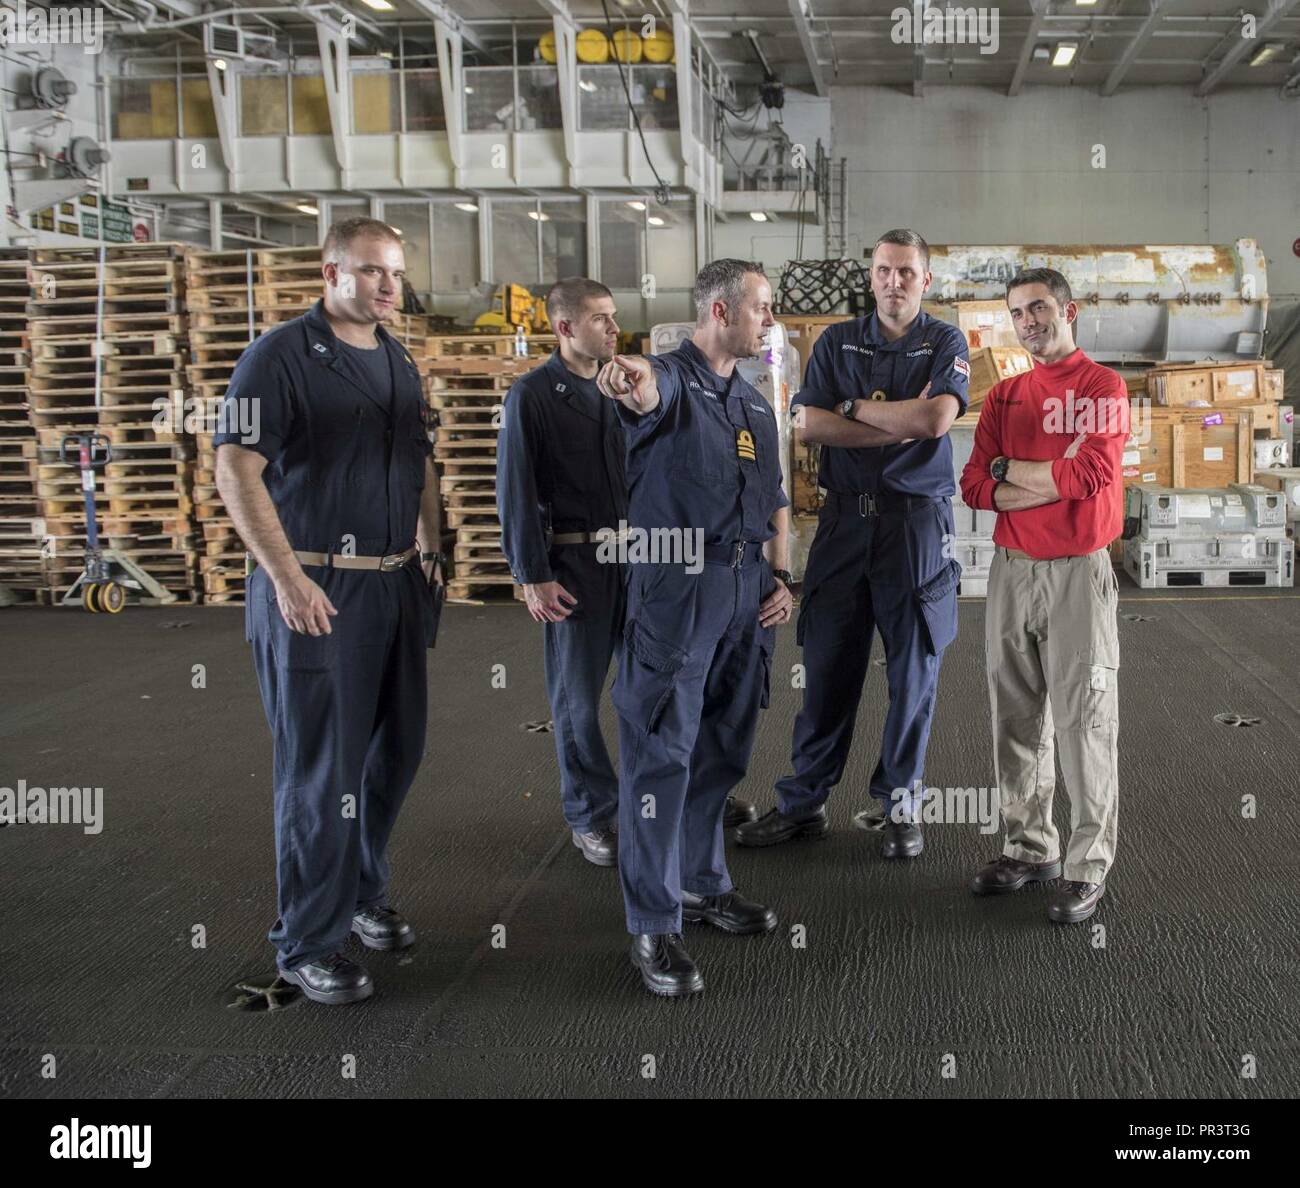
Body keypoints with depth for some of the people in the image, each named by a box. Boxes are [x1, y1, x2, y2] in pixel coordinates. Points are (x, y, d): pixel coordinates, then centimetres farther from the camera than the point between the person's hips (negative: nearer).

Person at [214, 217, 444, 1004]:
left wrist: (431, 551, 14)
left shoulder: (399, 363, 13)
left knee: (394, 750, 15)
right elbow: (237, 472, -16)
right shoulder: (282, 356, -11)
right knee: (321, 769, -2)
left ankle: (363, 893, 35)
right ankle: (308, 943, 12)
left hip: (396, 586, 8)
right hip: (315, 592, -7)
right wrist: (288, 578, -20)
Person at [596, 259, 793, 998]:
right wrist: (626, 379, -57)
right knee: (663, 754, -6)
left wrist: (782, 574, 10)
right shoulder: (672, 380, -7)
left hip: (749, 593, 8)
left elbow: (777, 501, 24)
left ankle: (704, 883, 32)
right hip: (676, 586, -7)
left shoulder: (756, 405, 18)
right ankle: (656, 927, -1)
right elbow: (649, 394, -33)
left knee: (723, 752, 16)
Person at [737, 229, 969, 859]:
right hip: (844, 517, 2)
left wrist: (854, 408, -5)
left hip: (917, 521, -2)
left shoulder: (945, 342, 3)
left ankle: (899, 803, 17)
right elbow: (809, 423, -4)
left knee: (913, 669, 3)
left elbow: (937, 418, -15)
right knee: (827, 665, 5)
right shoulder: (836, 341, 10)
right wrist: (899, 427, -10)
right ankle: (803, 801, 14)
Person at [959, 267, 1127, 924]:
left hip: (1077, 573, -5)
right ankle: (1029, 848, 24)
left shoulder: (1102, 387, -4)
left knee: (1083, 720, -2)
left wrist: (1010, 469, -6)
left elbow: (1091, 473, -19)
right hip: (1011, 570, 6)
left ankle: (1089, 866, 6)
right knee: (1016, 716, 11)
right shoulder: (1004, 396, 12)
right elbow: (976, 486, 2)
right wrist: (1053, 481, -11)